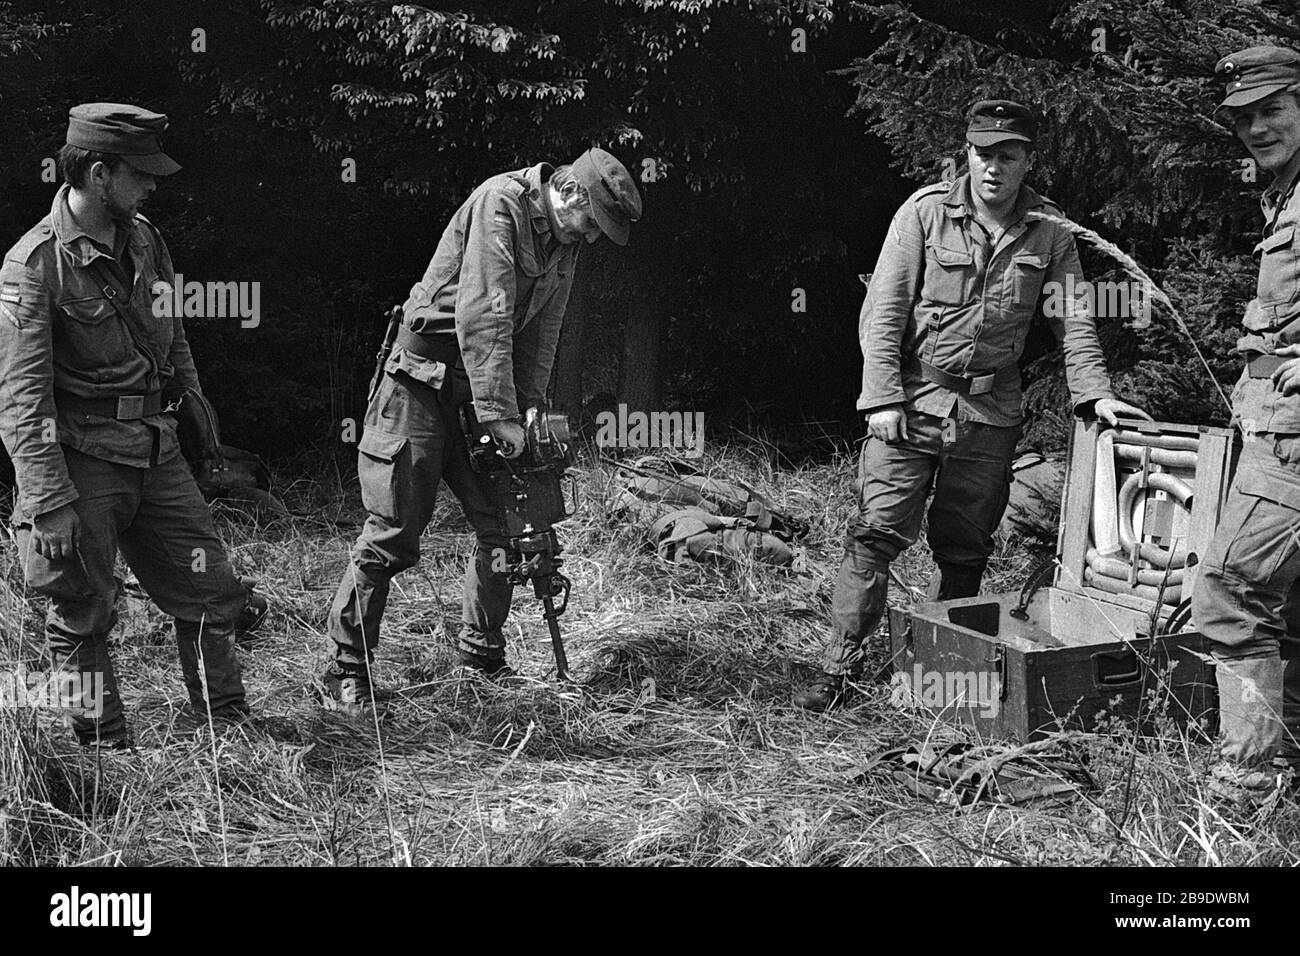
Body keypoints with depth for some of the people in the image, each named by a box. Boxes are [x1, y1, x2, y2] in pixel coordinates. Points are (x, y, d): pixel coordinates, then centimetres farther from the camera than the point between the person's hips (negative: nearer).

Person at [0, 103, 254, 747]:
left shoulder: (143, 239, 6)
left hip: (154, 447, 7)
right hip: (82, 457, -7)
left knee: (210, 591, 9)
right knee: (83, 613, 5)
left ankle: (230, 733, 24)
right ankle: (108, 751, 19)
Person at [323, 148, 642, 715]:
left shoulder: (564, 239, 6)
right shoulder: (500, 203, -19)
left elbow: (543, 330, 9)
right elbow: (482, 316, -26)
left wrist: (529, 408, -2)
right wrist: (500, 414, -27)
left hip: (487, 385, 8)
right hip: (425, 380, -8)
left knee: (506, 523, 3)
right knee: (394, 531, -6)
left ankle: (481, 655, 18)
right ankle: (347, 672, 4)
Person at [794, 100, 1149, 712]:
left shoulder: (1049, 233, 4)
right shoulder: (925, 212, -4)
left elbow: (1074, 318, 7)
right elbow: (883, 311, -6)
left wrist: (1096, 394, -6)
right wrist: (883, 398, -12)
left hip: (992, 411, 3)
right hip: (913, 399, -2)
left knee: (965, 547, 9)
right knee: (876, 533, -8)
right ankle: (838, 671, -4)